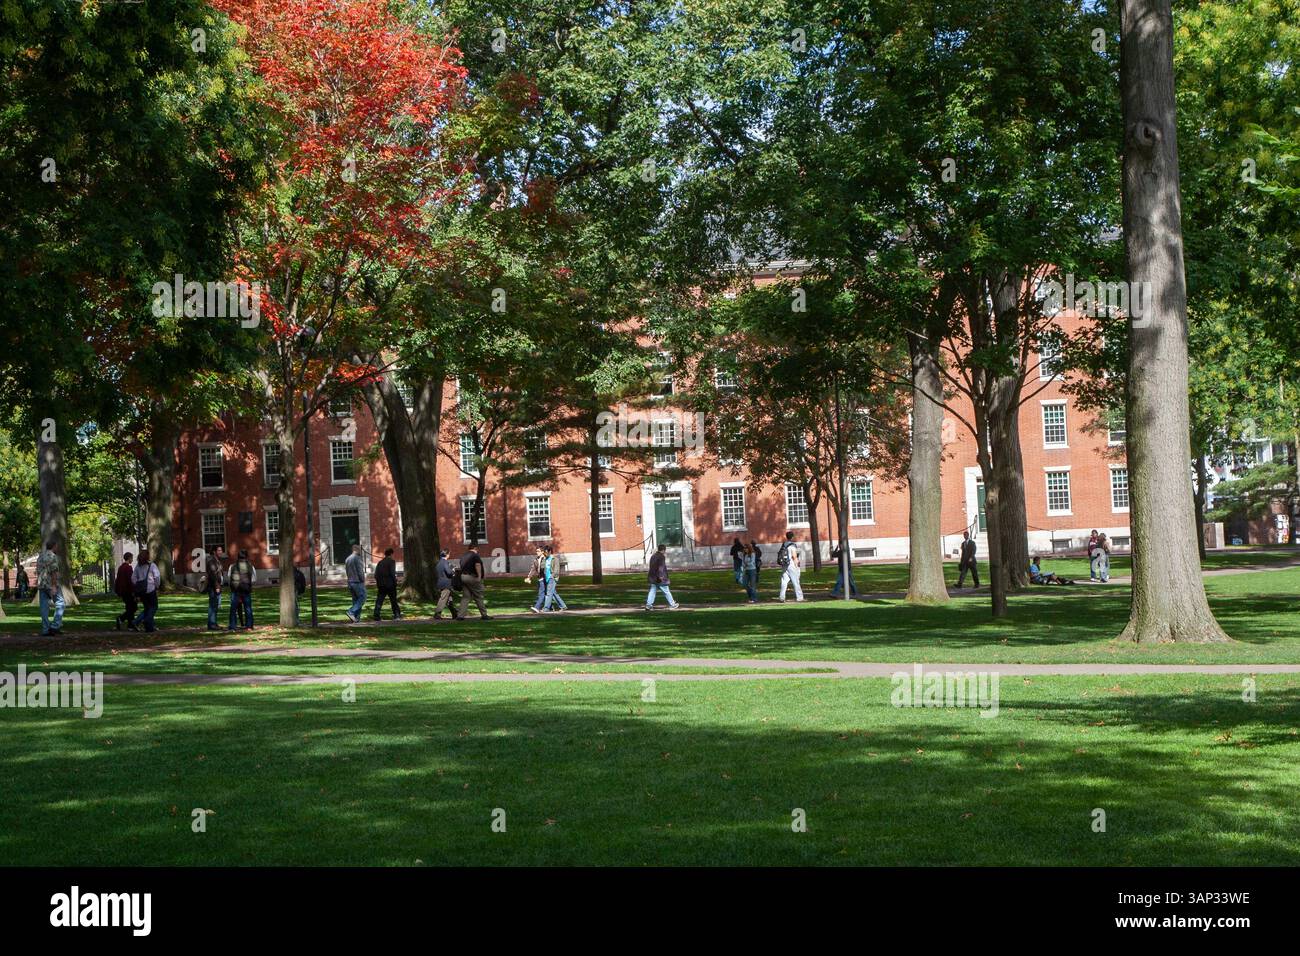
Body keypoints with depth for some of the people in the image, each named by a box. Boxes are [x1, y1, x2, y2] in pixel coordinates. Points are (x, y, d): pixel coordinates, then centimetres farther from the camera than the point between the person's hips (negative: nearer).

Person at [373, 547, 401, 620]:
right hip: (390, 584, -4)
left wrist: (378, 582, 16)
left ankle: (377, 616, -5)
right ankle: (397, 615, 12)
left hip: (381, 585, 4)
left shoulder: (380, 562, 11)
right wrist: (395, 581, -5)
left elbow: (376, 574, 9)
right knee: (393, 600, 7)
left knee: (379, 601, 2)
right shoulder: (391, 561, -6)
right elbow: (392, 573, -15)